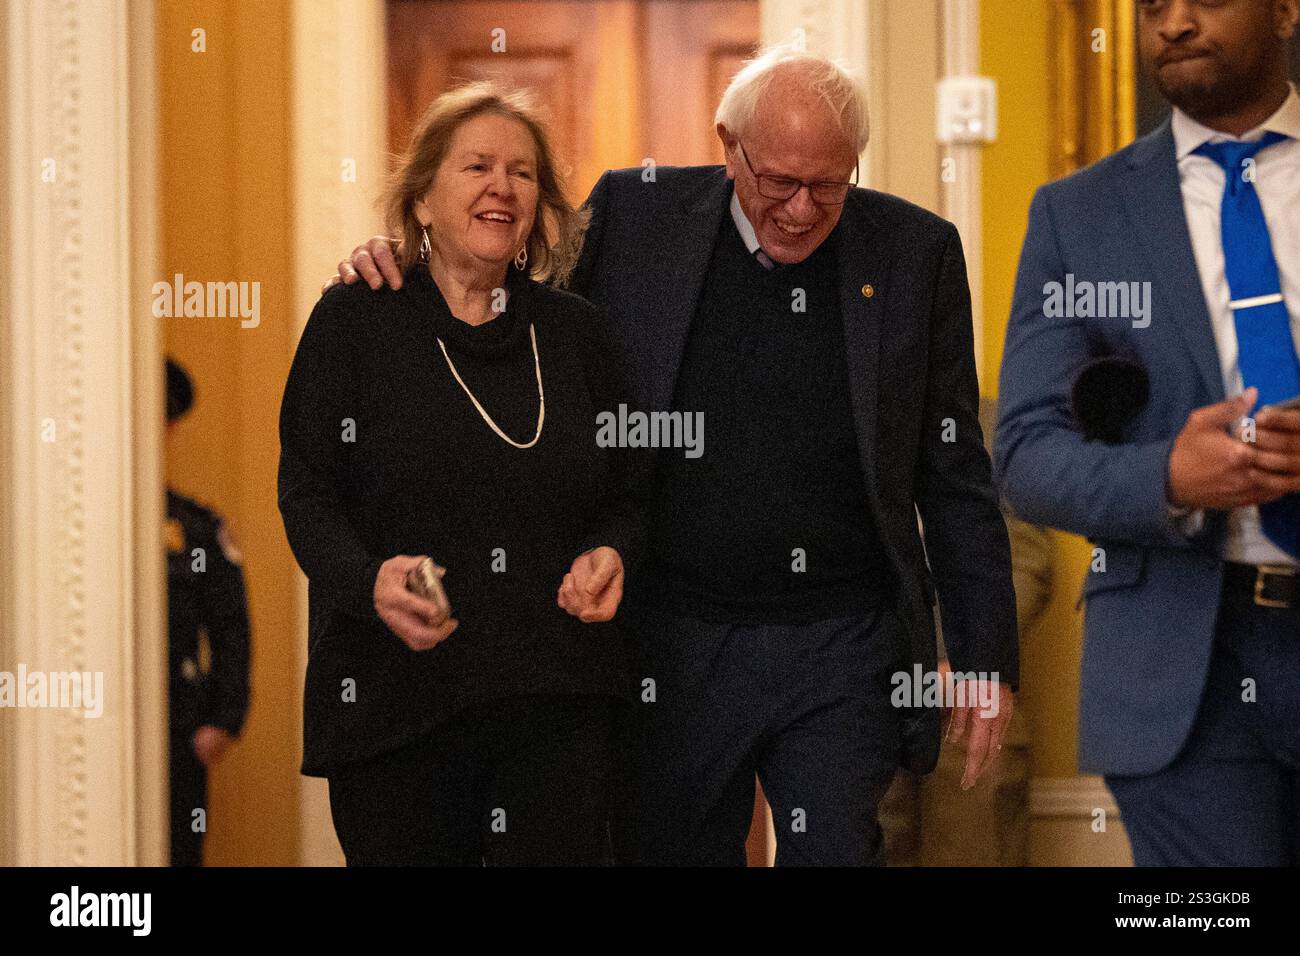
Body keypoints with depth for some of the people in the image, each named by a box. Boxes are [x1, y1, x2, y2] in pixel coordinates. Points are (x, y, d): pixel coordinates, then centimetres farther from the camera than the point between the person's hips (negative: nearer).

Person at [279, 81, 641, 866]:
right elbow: (308, 493, 0)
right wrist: (370, 581, -18)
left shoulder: (574, 330, 12)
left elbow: (624, 491, 18)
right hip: (398, 694, -2)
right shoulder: (354, 321, 3)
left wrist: (612, 554, -4)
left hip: (561, 697, 3)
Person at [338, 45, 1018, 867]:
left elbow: (955, 476, 4)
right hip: (676, 645, 1)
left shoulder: (914, 251, 0)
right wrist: (401, 266, -4)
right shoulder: (636, 216, 0)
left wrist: (986, 658, 2)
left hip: (842, 651, -1)